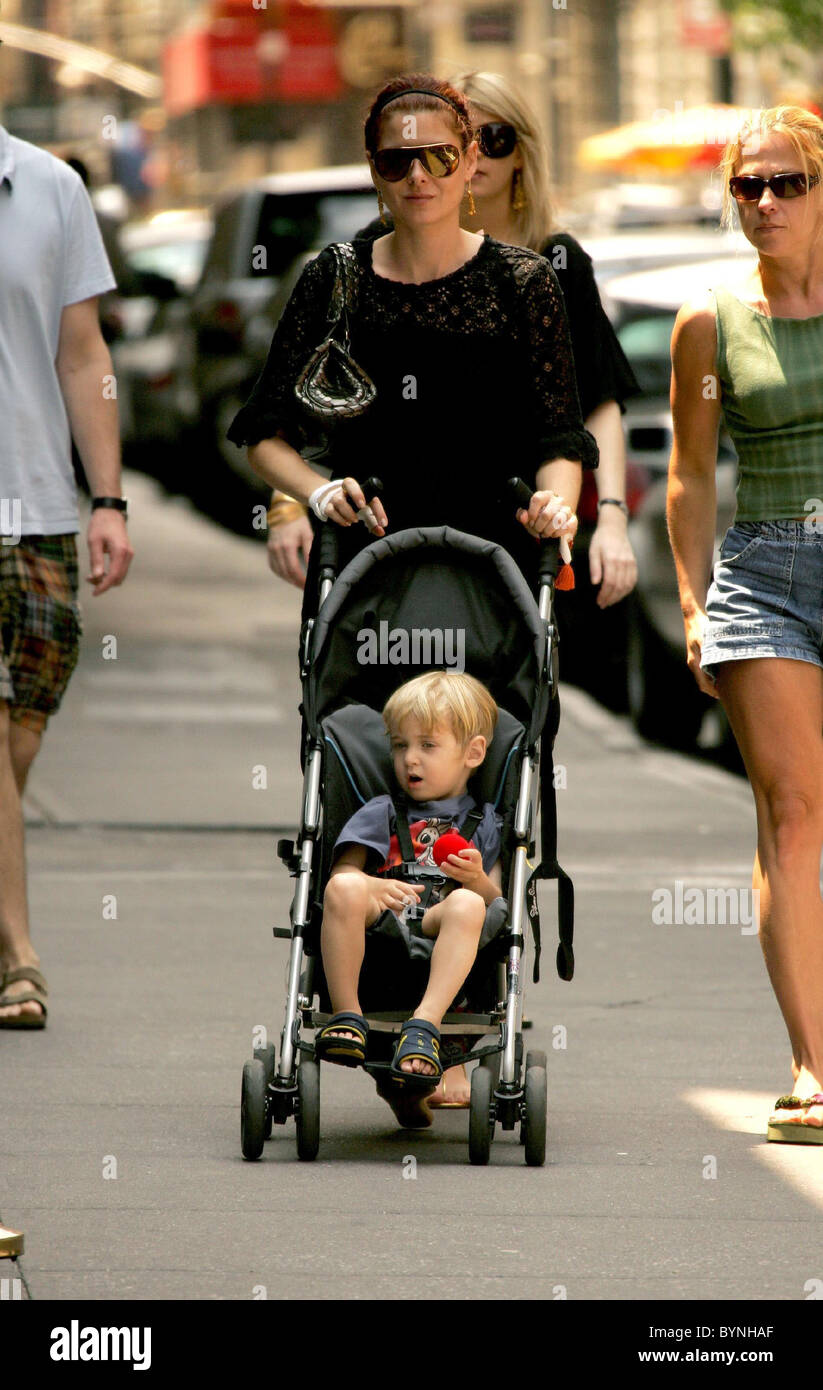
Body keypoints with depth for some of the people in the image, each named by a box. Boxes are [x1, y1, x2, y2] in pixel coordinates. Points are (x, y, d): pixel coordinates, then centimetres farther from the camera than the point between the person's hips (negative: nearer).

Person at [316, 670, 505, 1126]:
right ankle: (346, 1017, -31)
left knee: (468, 906, -37)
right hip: (380, 928, 1)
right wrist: (373, 887, -14)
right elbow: (343, 871, 9)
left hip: (440, 936, -1)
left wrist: (477, 880, -10)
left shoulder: (483, 822, 24)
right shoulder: (383, 813, 25)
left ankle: (424, 1026, -47)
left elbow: (497, 904, 13)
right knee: (345, 889, -33)